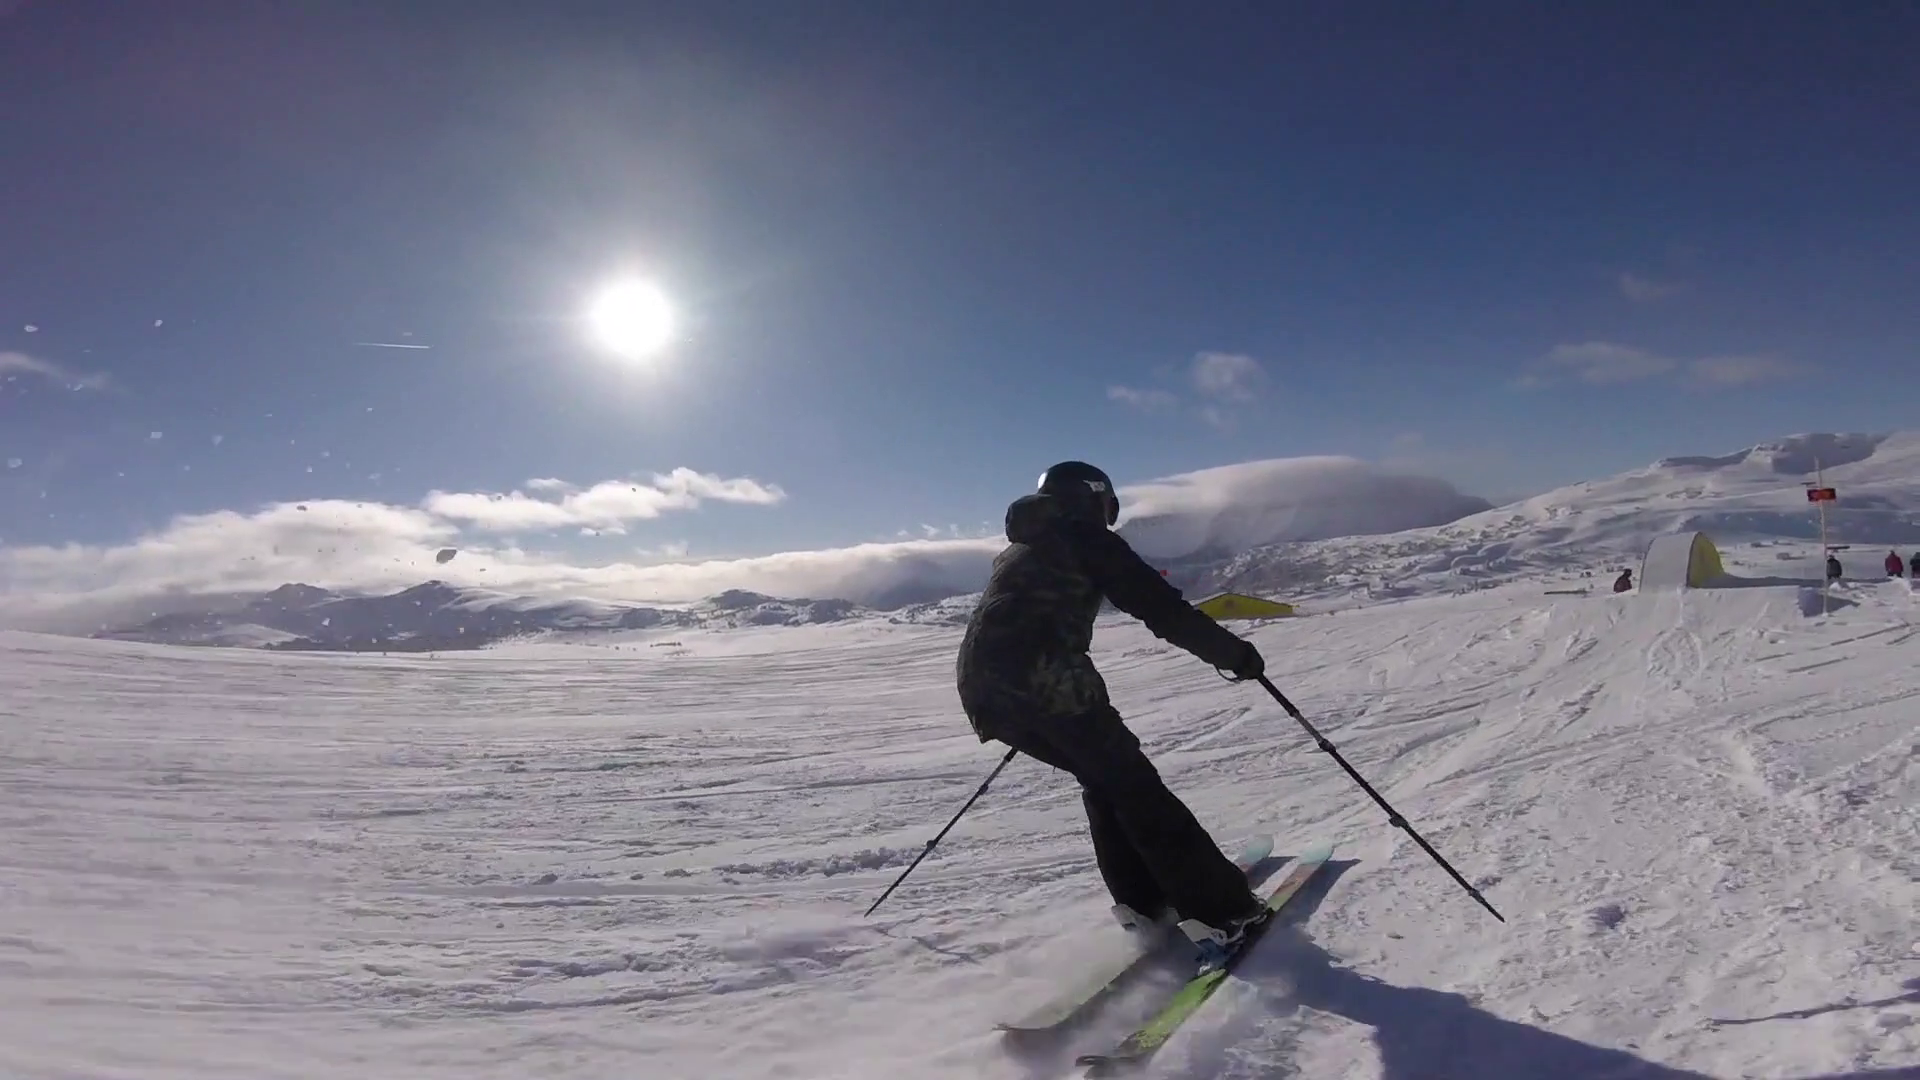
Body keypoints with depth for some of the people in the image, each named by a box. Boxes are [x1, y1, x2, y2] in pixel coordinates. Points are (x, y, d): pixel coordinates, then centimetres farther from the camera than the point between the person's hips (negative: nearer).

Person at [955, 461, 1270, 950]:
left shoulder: (1016, 550, 32)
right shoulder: (1086, 537, 9)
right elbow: (1162, 608, 1)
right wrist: (1233, 652, 9)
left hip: (978, 683, 7)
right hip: (1044, 678, -7)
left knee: (1101, 778, 21)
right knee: (1132, 783, 3)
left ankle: (1140, 900, 17)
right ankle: (1218, 907, 2)